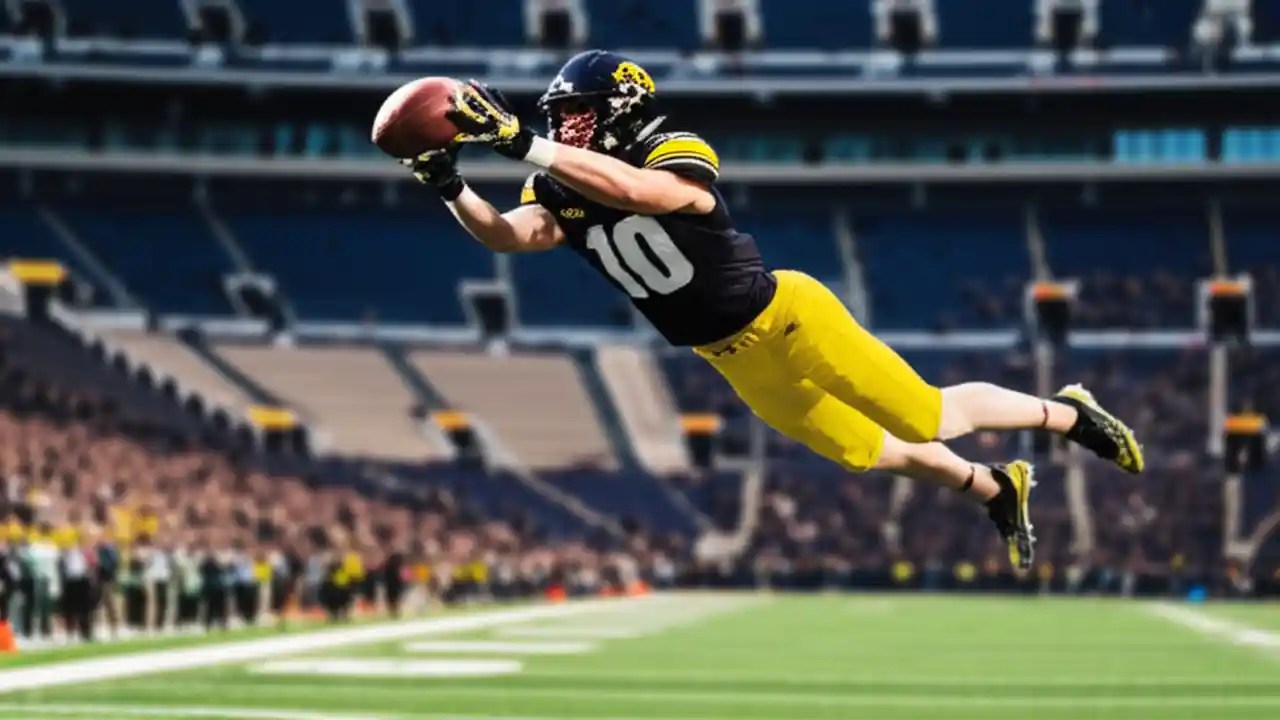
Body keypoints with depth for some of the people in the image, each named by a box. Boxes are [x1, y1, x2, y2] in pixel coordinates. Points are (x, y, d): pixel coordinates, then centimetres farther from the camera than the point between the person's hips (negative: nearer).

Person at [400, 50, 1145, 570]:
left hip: (787, 318, -7)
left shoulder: (677, 154, -25)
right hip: (740, 364, 7)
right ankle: (998, 490, 41)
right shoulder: (562, 188, -4)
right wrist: (452, 186, -38)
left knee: (931, 418, -3)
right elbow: (509, 234, -21)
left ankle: (1067, 413, 21)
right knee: (870, 453, 18)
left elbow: (633, 188, -47)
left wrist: (523, 143, -52)